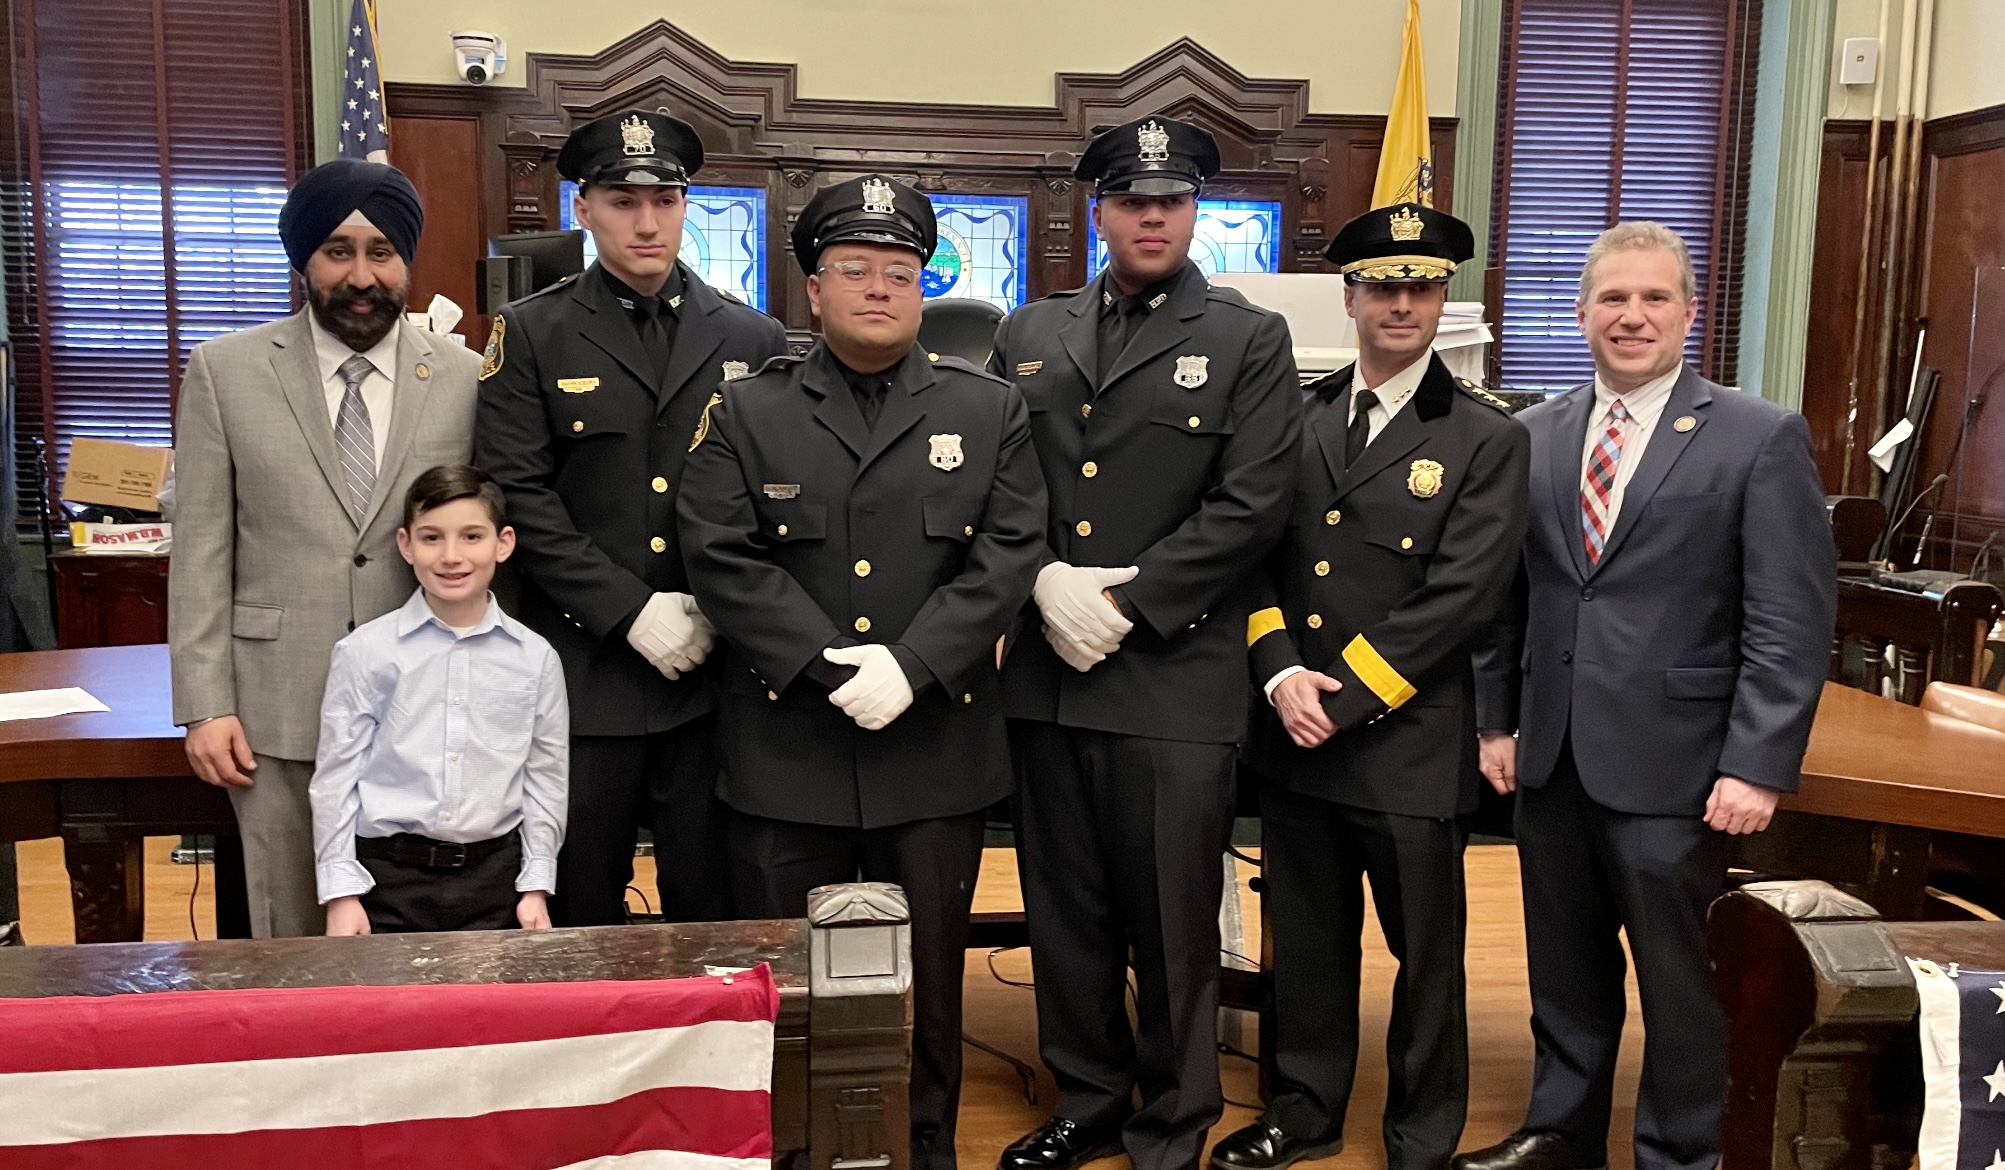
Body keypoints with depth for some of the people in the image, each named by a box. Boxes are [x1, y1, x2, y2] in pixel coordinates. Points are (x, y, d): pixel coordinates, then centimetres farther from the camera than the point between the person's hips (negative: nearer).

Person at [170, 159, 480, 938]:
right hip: (279, 713, 0)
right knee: (291, 945, 9)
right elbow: (201, 550, 2)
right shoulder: (226, 371, 2)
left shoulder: (465, 378, 2)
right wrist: (204, 705, -2)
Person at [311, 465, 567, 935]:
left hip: (494, 874, 1)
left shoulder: (535, 658, 1)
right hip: (389, 875, -1)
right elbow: (336, 776, 0)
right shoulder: (365, 652, -3)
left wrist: (536, 887, 4)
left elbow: (545, 778, 6)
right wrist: (342, 893, -3)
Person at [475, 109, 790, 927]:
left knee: (713, 912, 10)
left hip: (715, 668, 1)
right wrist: (634, 611, -12)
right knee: (578, 919, 11)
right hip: (584, 669, -1)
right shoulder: (530, 335, 2)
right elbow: (519, 498, -6)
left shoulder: (751, 339, 7)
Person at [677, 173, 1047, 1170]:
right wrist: (828, 665, -17)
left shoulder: (990, 410, 6)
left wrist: (911, 664, -16)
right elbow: (721, 557, -6)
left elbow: (1010, 551, -4)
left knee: (929, 974, 14)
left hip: (938, 747, 1)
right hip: (787, 751, 0)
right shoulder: (746, 414, 4)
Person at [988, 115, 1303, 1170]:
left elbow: (1248, 509, -8)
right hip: (1044, 672, 4)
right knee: (1063, 910, 14)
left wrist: (1125, 604, -12)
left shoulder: (1249, 343, 2)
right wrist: (1047, 583, -10)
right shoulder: (1028, 335, 13)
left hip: (1175, 680, -3)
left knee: (1172, 922, 5)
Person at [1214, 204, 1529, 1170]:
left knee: (1426, 957, 10)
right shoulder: (1295, 416, 7)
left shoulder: (1486, 438, -5)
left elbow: (1460, 600, -13)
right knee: (1306, 942, 17)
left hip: (1407, 744, -3)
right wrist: (1282, 673, -10)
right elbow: (1255, 556, 5)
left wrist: (1340, 694, -15)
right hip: (1291, 734, 4)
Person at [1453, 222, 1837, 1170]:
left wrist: (1759, 768, -14)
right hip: (1551, 759, 4)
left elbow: (1792, 623, -9)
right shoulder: (1533, 437, 7)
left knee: (1678, 980, 9)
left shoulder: (1763, 440, -6)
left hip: (1673, 766, -4)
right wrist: (1497, 719, 8)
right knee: (1563, 968, 17)